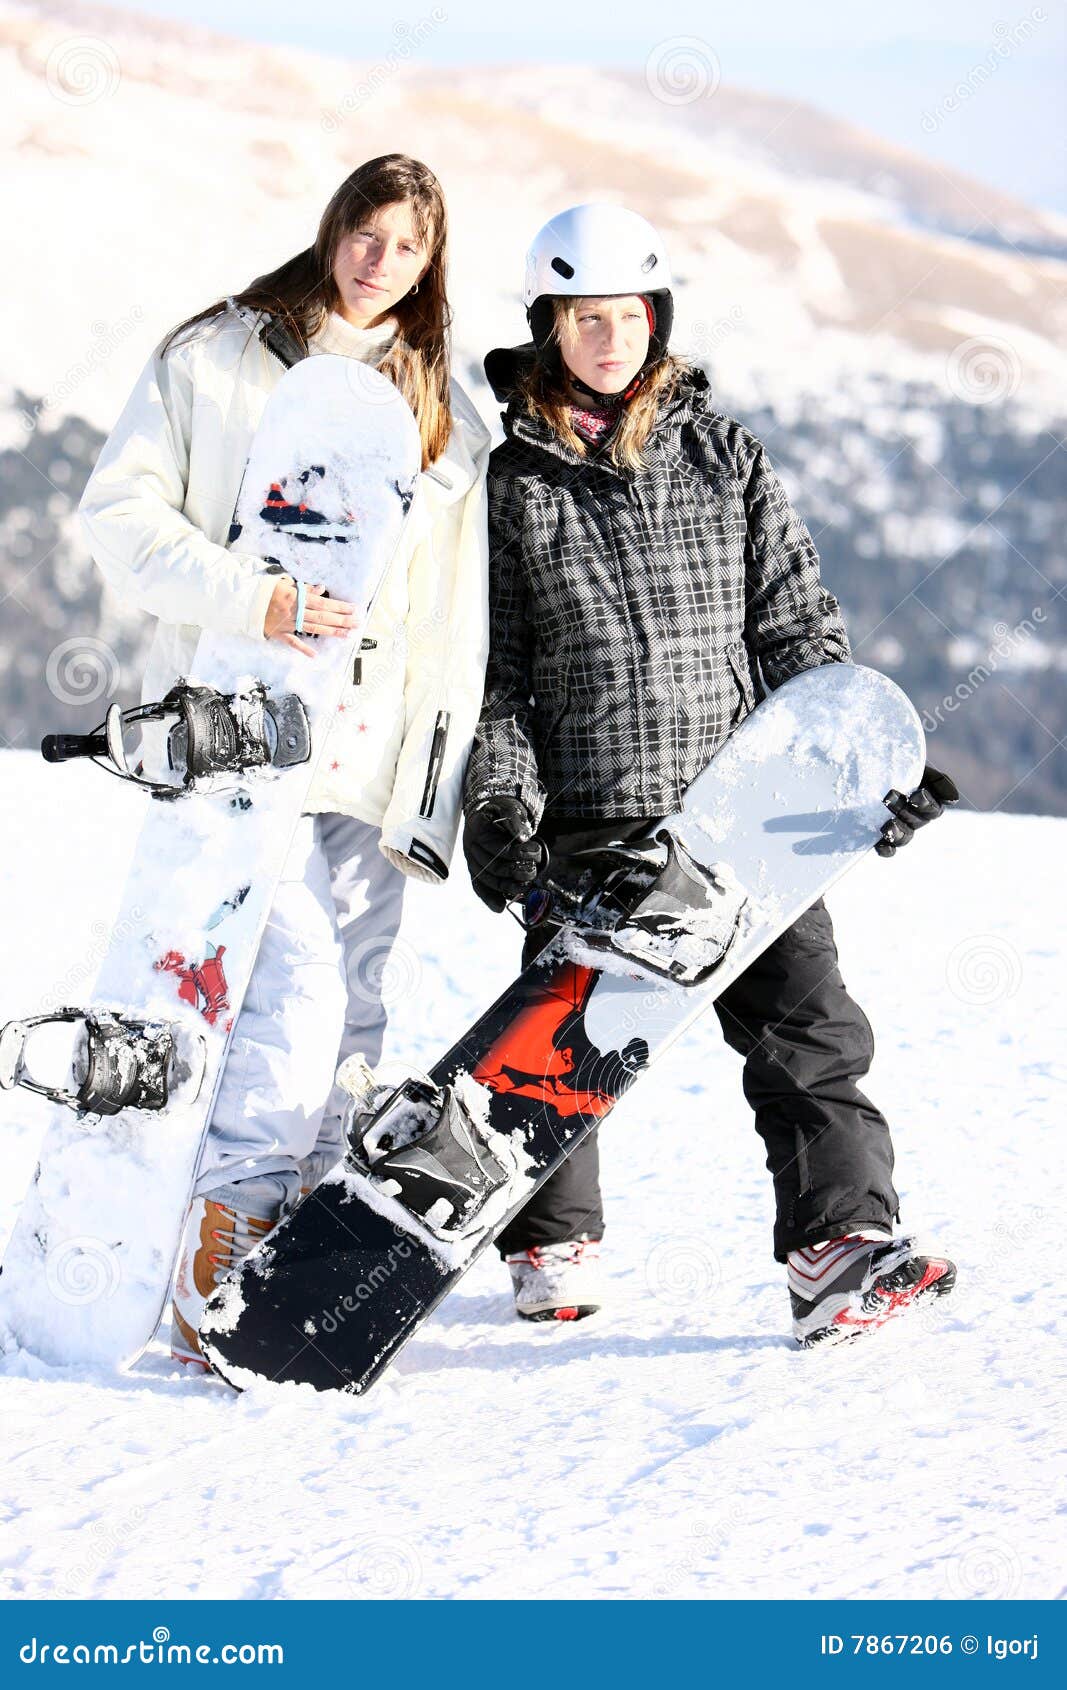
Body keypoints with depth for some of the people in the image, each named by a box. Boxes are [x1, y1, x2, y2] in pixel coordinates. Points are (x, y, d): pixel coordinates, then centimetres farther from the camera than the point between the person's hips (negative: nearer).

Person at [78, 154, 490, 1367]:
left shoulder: (447, 417, 16)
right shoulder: (216, 358, 4)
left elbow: (460, 619, 15)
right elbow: (121, 512, -4)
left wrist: (437, 783, 7)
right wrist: (248, 598, -19)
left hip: (371, 754, 5)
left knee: (350, 1010, 3)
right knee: (299, 988, -17)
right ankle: (214, 1265, -12)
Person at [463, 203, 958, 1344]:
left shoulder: (722, 452, 9)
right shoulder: (511, 480, 3)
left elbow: (796, 624, 10)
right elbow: (490, 661, 3)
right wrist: (499, 802, -7)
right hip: (586, 815, -1)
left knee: (805, 1021, -10)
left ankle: (842, 1250, -13)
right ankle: (553, 1247, 28)